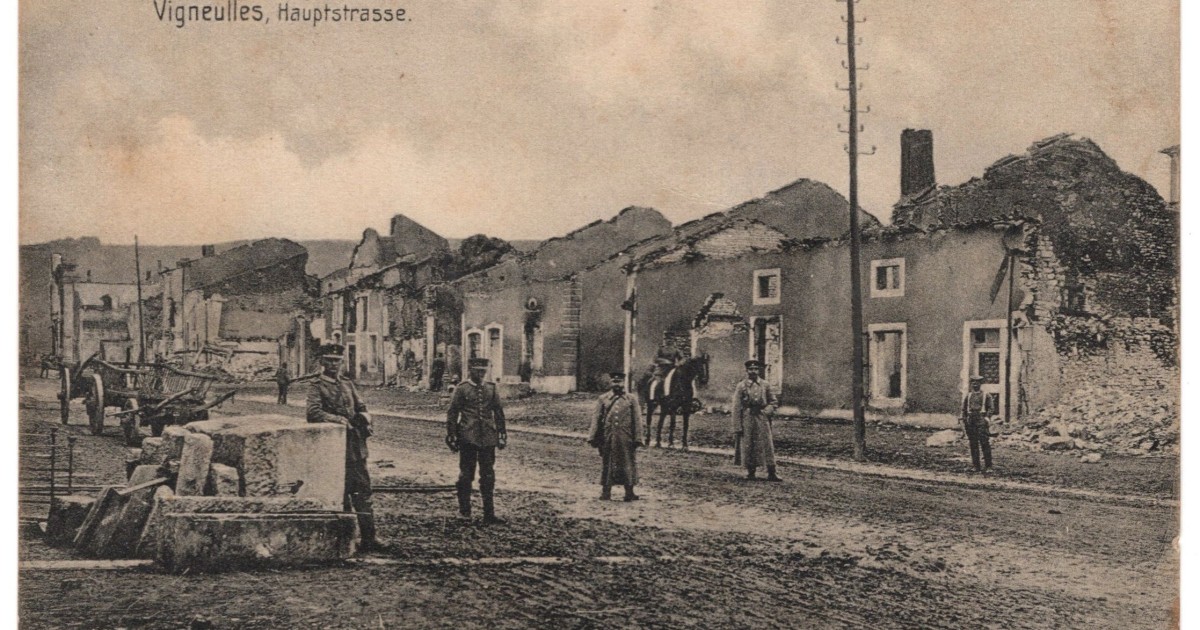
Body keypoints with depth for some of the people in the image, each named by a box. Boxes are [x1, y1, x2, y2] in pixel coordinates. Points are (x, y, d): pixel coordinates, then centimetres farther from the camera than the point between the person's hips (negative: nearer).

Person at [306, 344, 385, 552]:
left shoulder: (347, 383, 16)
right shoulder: (317, 387, -2)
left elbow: (361, 407, 21)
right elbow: (313, 412, -17)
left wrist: (364, 418, -1)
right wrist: (339, 420, -24)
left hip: (355, 446, 5)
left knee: (363, 489, 3)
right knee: (342, 492, 0)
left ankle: (369, 536, 5)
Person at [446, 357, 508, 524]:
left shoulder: (491, 389, 10)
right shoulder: (461, 389, -1)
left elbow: (498, 412, 16)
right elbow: (452, 414, 0)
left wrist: (501, 434, 13)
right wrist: (451, 436, -3)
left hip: (488, 438, 3)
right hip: (468, 438, -3)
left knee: (488, 476, 2)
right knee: (466, 474, 5)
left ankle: (489, 514, 5)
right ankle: (464, 509, 20)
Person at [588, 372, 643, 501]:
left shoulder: (631, 399, 4)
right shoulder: (603, 399, 6)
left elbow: (637, 419, 2)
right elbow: (596, 418, 4)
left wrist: (637, 438, -4)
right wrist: (592, 437, -2)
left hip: (626, 438, 0)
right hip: (607, 438, 0)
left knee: (628, 464, 4)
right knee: (607, 464, 6)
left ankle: (629, 492, 13)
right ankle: (605, 492, 15)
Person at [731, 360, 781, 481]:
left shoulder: (765, 385, 7)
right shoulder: (741, 387, 0)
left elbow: (773, 402, 16)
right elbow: (736, 408, -2)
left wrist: (768, 411, -6)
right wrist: (737, 427, -7)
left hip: (762, 418, 2)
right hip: (747, 419, -1)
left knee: (767, 445, -3)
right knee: (748, 447, 1)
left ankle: (771, 473, -1)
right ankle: (750, 472, 13)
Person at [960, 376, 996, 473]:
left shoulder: (986, 396, 5)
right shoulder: (968, 396, 16)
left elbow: (992, 408, 2)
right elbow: (964, 409, 18)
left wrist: (986, 417, -12)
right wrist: (963, 422, 9)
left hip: (981, 422, -4)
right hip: (970, 422, 4)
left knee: (984, 443, -8)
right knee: (973, 445, 4)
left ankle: (988, 466, -4)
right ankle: (976, 466, 9)